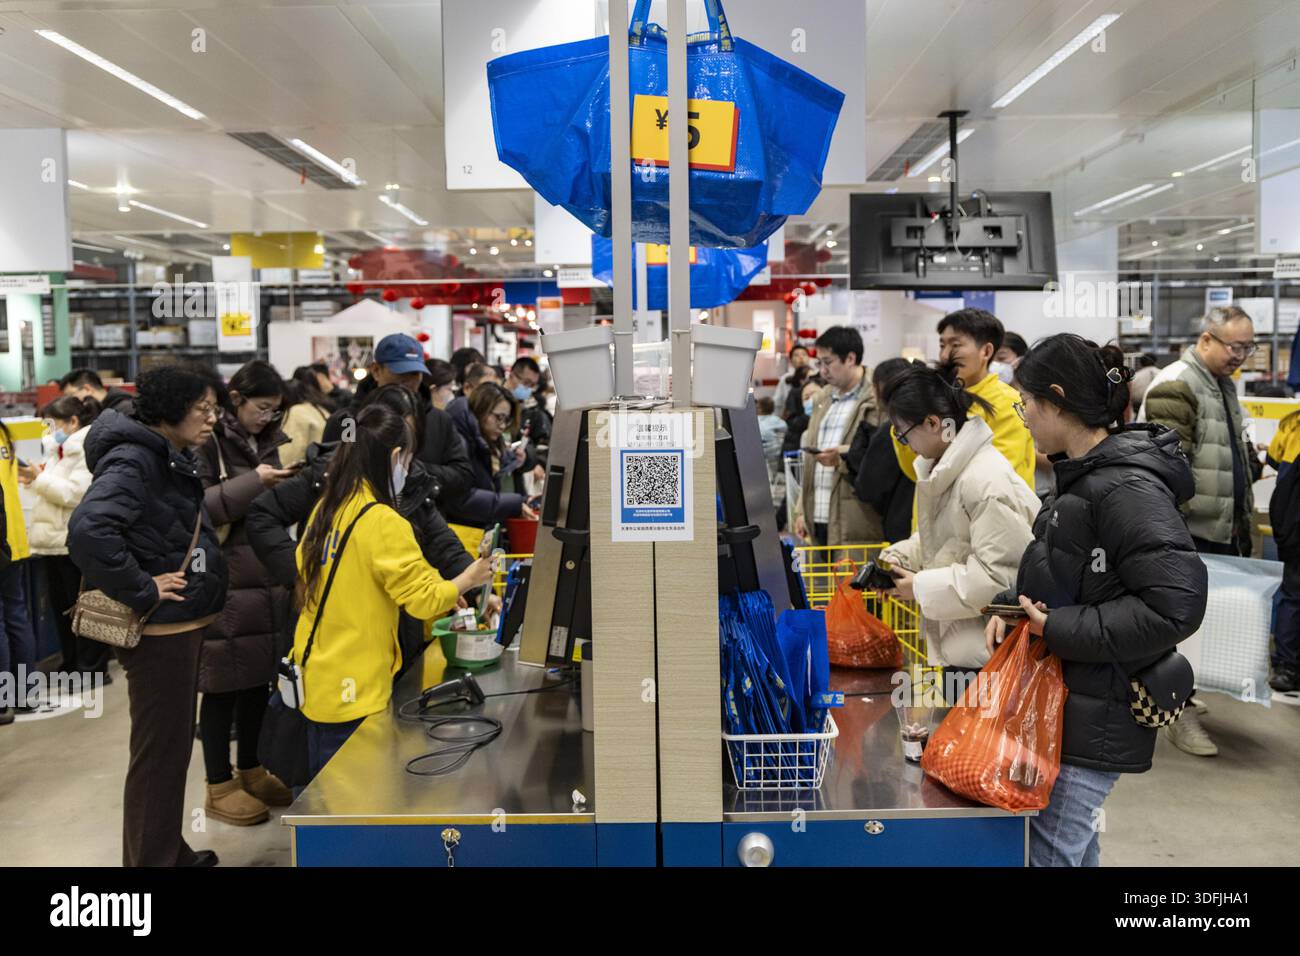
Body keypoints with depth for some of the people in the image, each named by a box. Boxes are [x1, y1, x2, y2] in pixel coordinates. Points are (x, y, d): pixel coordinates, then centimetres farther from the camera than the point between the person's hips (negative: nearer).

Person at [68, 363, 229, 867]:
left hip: (183, 623, 10)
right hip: (158, 629, -10)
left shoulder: (173, 459, 10)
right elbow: (87, 529, -35)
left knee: (174, 745, 20)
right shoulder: (132, 461, -20)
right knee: (159, 751, 2)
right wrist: (140, 590, -26)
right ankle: (151, 857, 17)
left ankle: (170, 851, 36)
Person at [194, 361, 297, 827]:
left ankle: (250, 771, 29)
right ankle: (219, 787, 17)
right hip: (222, 585, -7)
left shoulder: (267, 440, 12)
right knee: (223, 687, 3)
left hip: (267, 580, 7)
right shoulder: (207, 442, -10)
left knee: (259, 680, 14)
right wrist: (253, 483, -21)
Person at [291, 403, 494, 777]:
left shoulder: (325, 510, 5)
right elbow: (423, 599, -16)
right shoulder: (384, 523, -18)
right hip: (354, 691, -8)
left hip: (314, 679, 8)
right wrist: (468, 579, 1)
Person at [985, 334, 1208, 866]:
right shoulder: (1082, 475, 9)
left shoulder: (1128, 488, -21)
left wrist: (1062, 630, -21)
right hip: (1066, 699, 9)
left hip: (1096, 716, -9)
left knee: (1049, 851, -1)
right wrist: (1013, 606, 2)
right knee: (1075, 842, 22)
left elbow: (1178, 605, -25)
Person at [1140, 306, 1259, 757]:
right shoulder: (1176, 385, -14)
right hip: (1189, 532, -9)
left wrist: (1243, 507, 26)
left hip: (1221, 530, 10)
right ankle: (1180, 715, 6)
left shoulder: (1223, 384, 18)